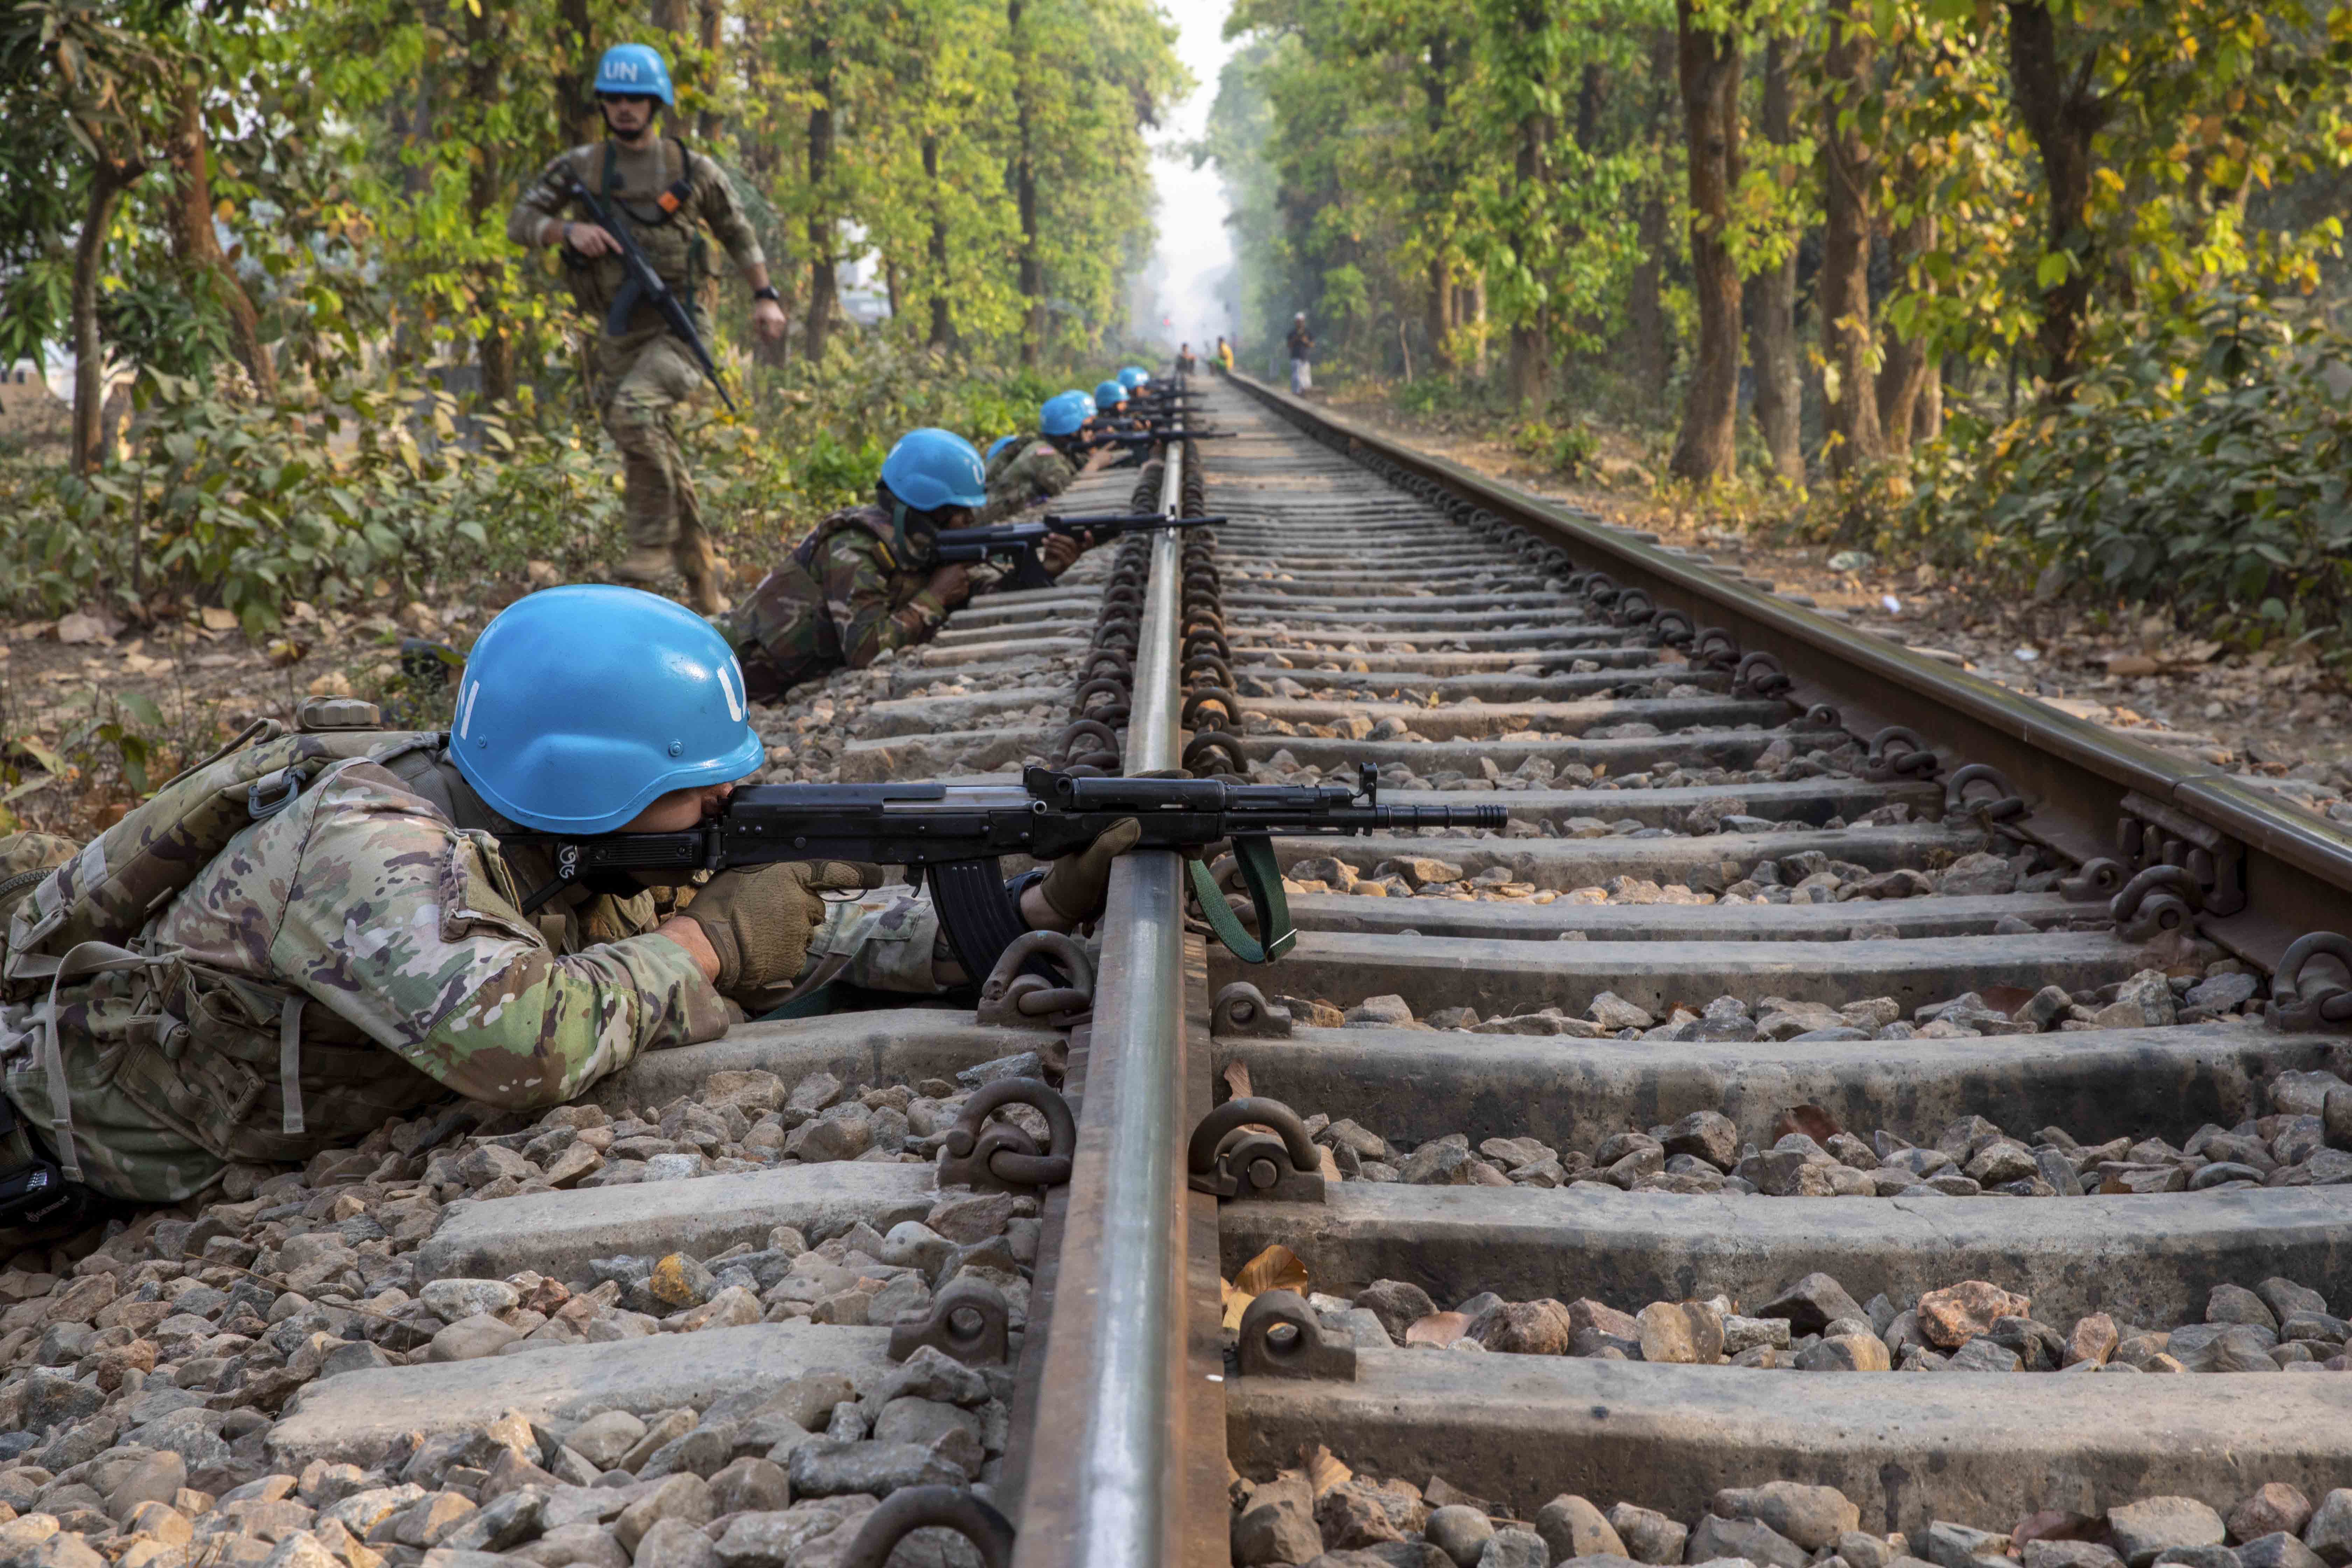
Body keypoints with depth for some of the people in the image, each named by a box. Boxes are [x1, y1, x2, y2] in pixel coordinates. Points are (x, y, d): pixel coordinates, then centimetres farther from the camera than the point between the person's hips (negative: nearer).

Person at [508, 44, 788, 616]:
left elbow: (738, 234, 16)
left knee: (634, 409, -31)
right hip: (618, 336, 4)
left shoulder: (693, 170, 5)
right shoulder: (580, 168, 7)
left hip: (678, 329, -4)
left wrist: (765, 297, 7)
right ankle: (704, 590, 18)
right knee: (655, 462, 7)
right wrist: (568, 229, -16)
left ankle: (654, 542, -19)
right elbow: (520, 222, 3)